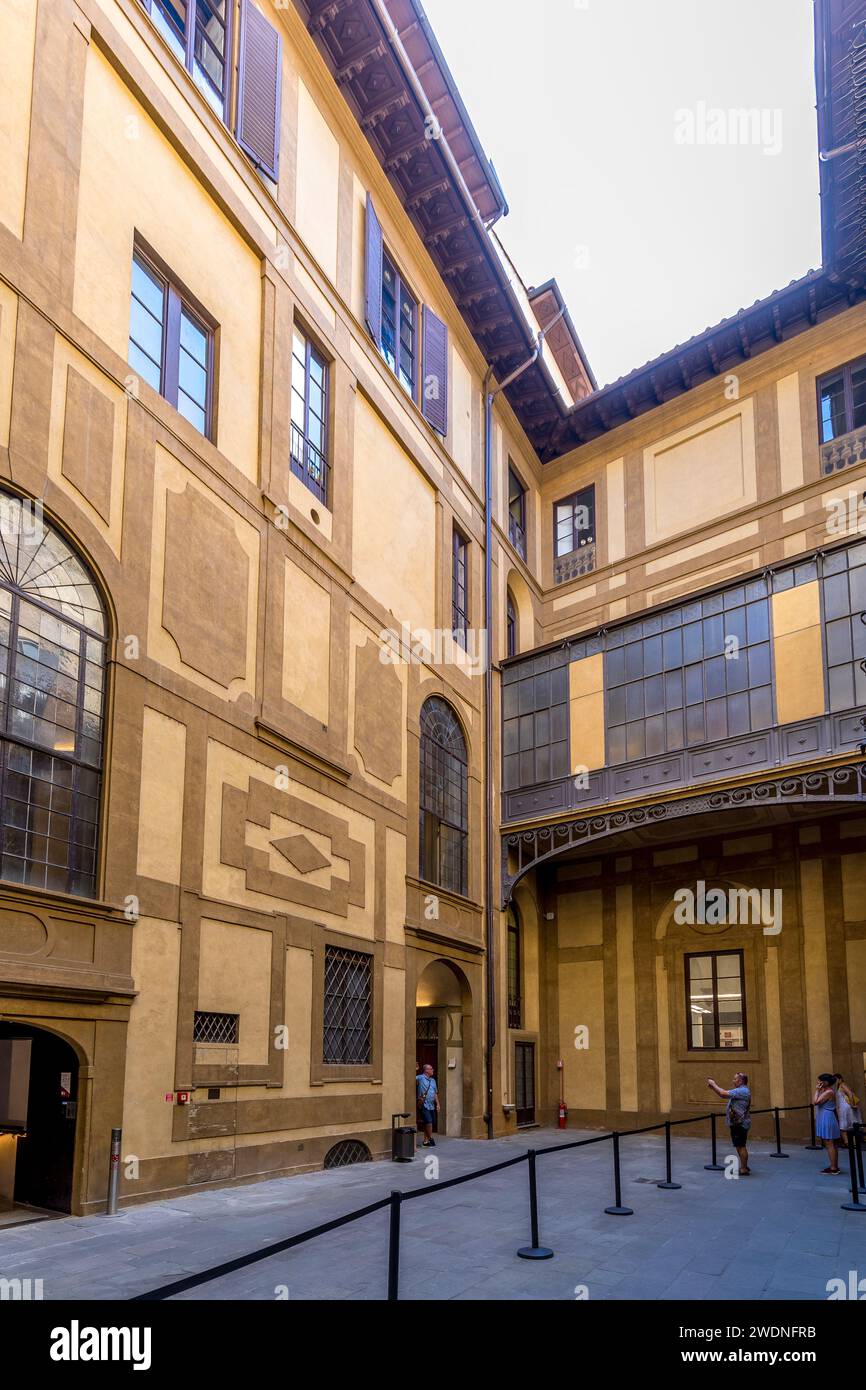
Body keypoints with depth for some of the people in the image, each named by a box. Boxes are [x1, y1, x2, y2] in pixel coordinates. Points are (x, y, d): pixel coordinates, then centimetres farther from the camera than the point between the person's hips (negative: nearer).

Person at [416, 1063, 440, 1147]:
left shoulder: (433, 1080, 16)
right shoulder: (420, 1078, -7)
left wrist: (437, 1103, 16)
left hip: (431, 1106, 7)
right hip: (424, 1105, -7)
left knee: (428, 1124, 10)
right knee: (429, 1122, -13)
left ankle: (426, 1141, 18)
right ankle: (431, 1139, 2)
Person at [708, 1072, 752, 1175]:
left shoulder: (742, 1091, -18)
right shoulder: (740, 1091, 16)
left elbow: (724, 1094, -23)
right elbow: (724, 1095, 19)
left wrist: (714, 1085, -11)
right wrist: (713, 1088, 10)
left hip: (740, 1123, -11)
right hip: (736, 1123, 11)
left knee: (741, 1146, -6)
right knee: (739, 1146, 17)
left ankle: (744, 1170, -3)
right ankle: (744, 1167, 25)